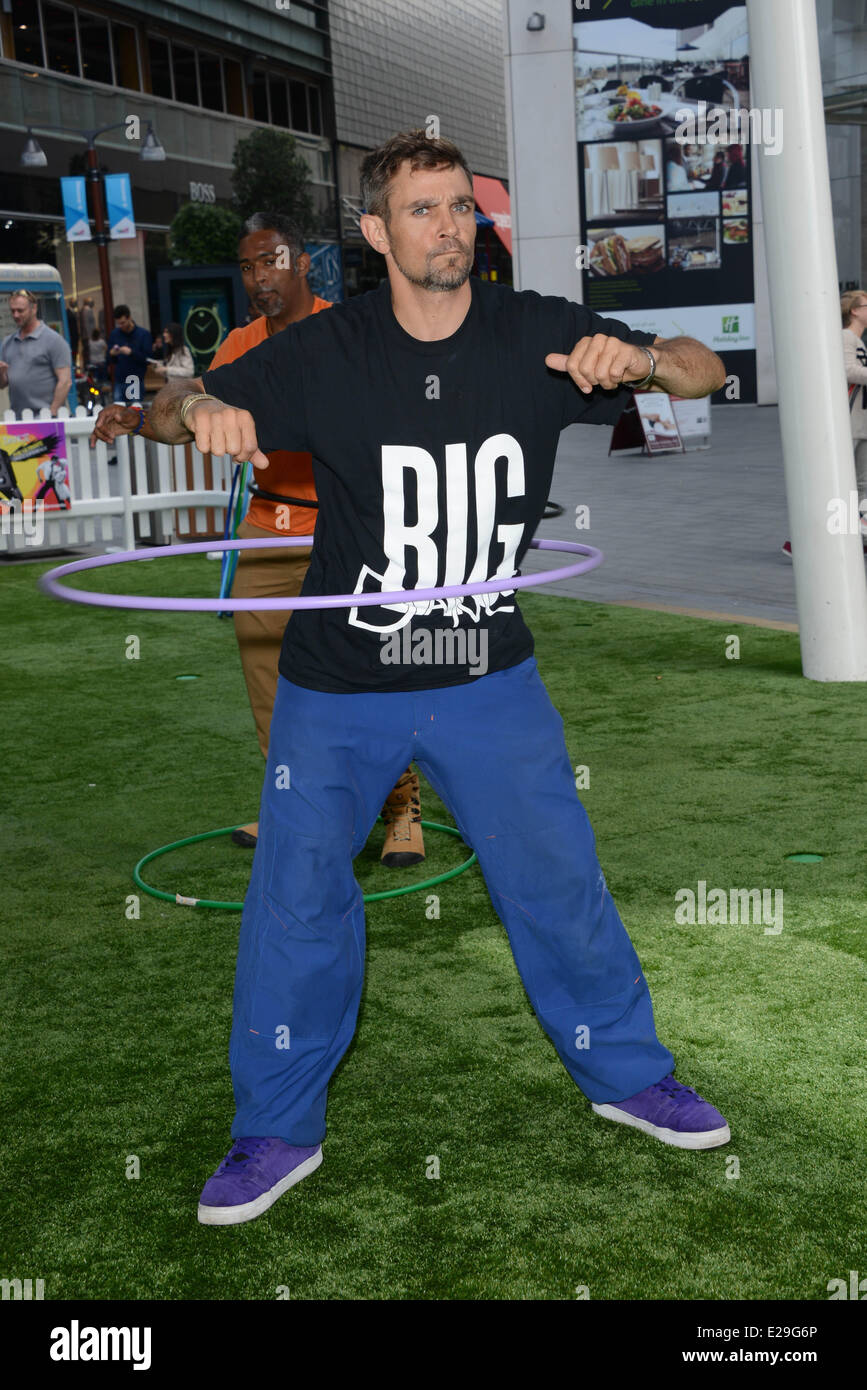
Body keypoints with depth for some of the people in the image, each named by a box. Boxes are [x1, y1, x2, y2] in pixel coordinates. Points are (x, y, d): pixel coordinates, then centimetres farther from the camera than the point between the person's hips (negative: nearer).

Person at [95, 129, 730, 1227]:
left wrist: (639, 359, -26)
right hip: (339, 688, -1)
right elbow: (167, 414, -7)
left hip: (490, 678, 1)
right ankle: (279, 1130, 23)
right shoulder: (324, 352, -10)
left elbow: (706, 373, -2)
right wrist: (200, 411, -32)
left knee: (560, 886, 8)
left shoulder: (536, 335, -6)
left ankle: (627, 1075, 32)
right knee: (296, 902, 4)